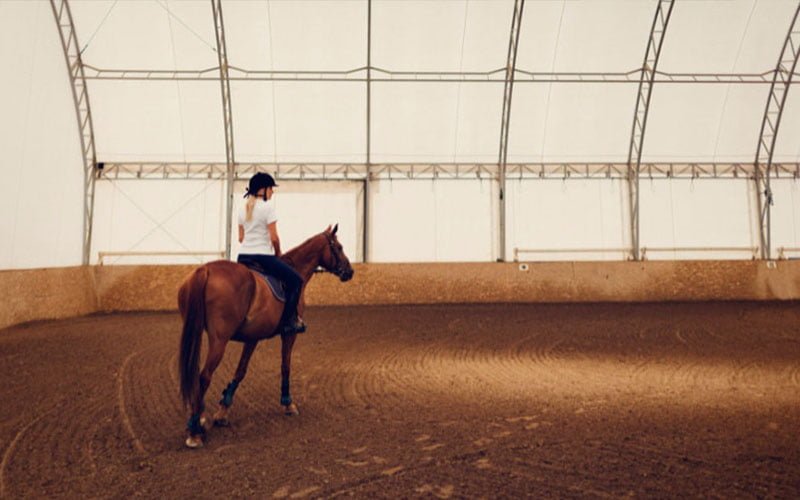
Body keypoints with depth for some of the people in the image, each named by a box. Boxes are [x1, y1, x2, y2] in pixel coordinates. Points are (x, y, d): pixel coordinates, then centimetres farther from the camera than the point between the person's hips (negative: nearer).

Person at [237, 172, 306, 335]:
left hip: (242, 257, 8)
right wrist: (278, 254, 2)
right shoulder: (268, 206, -10)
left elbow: (240, 238, 14)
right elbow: (274, 237, -14)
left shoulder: (243, 209, 11)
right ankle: (287, 321, 0)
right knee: (295, 280, 3)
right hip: (262, 256, -7)